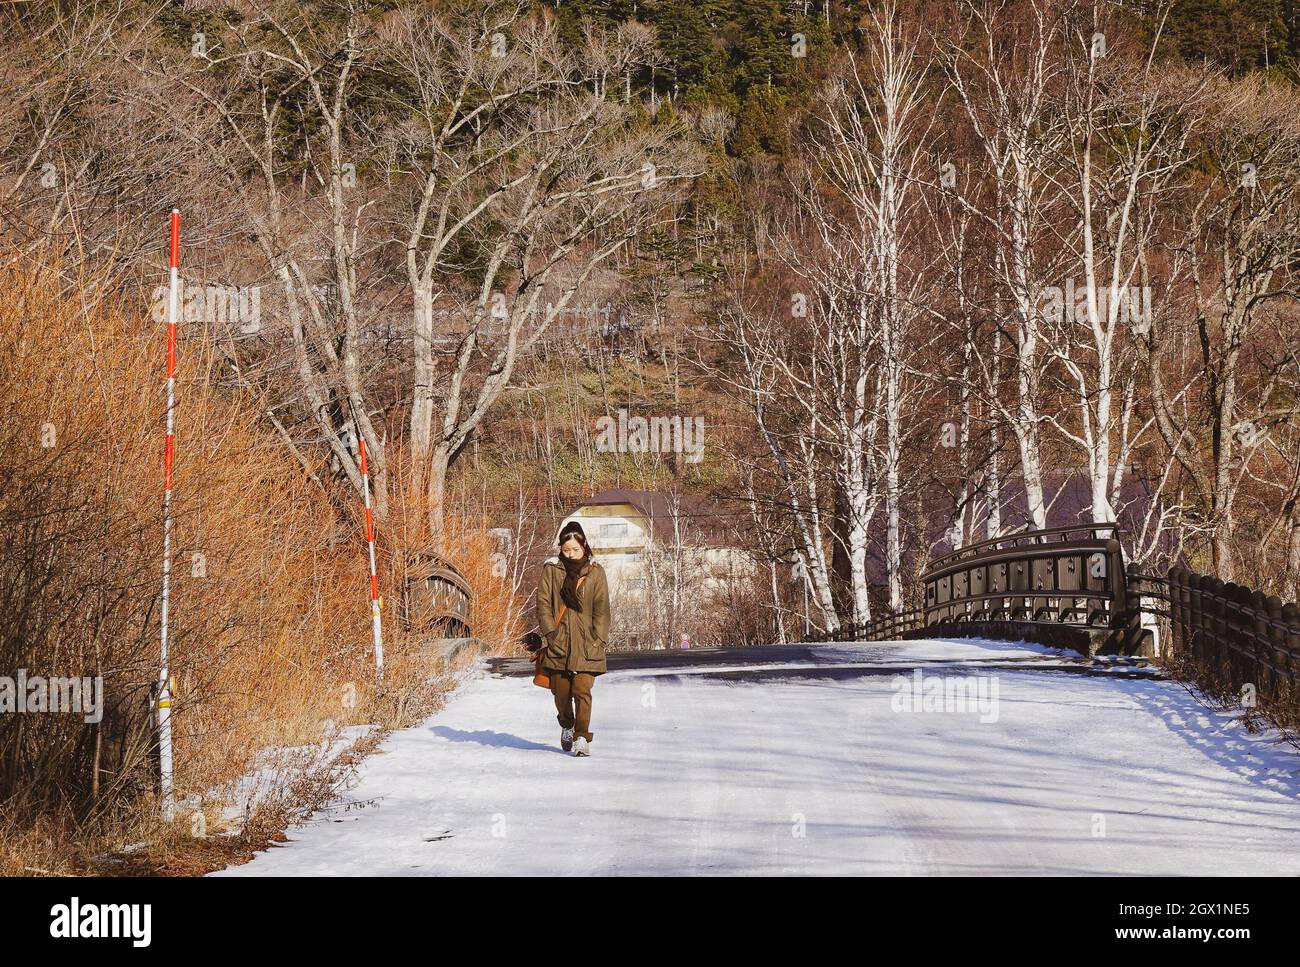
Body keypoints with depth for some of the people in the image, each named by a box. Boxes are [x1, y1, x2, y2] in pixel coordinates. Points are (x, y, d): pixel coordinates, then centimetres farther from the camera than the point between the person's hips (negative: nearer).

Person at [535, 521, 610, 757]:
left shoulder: (595, 572, 5)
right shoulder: (551, 569, 5)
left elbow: (601, 608, 3)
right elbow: (543, 603, 2)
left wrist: (598, 638, -6)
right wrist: (551, 633, -8)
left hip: (586, 643, -1)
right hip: (559, 641, 1)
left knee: (582, 690, -13)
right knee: (560, 691, 6)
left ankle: (582, 737, -10)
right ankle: (567, 726, 34)